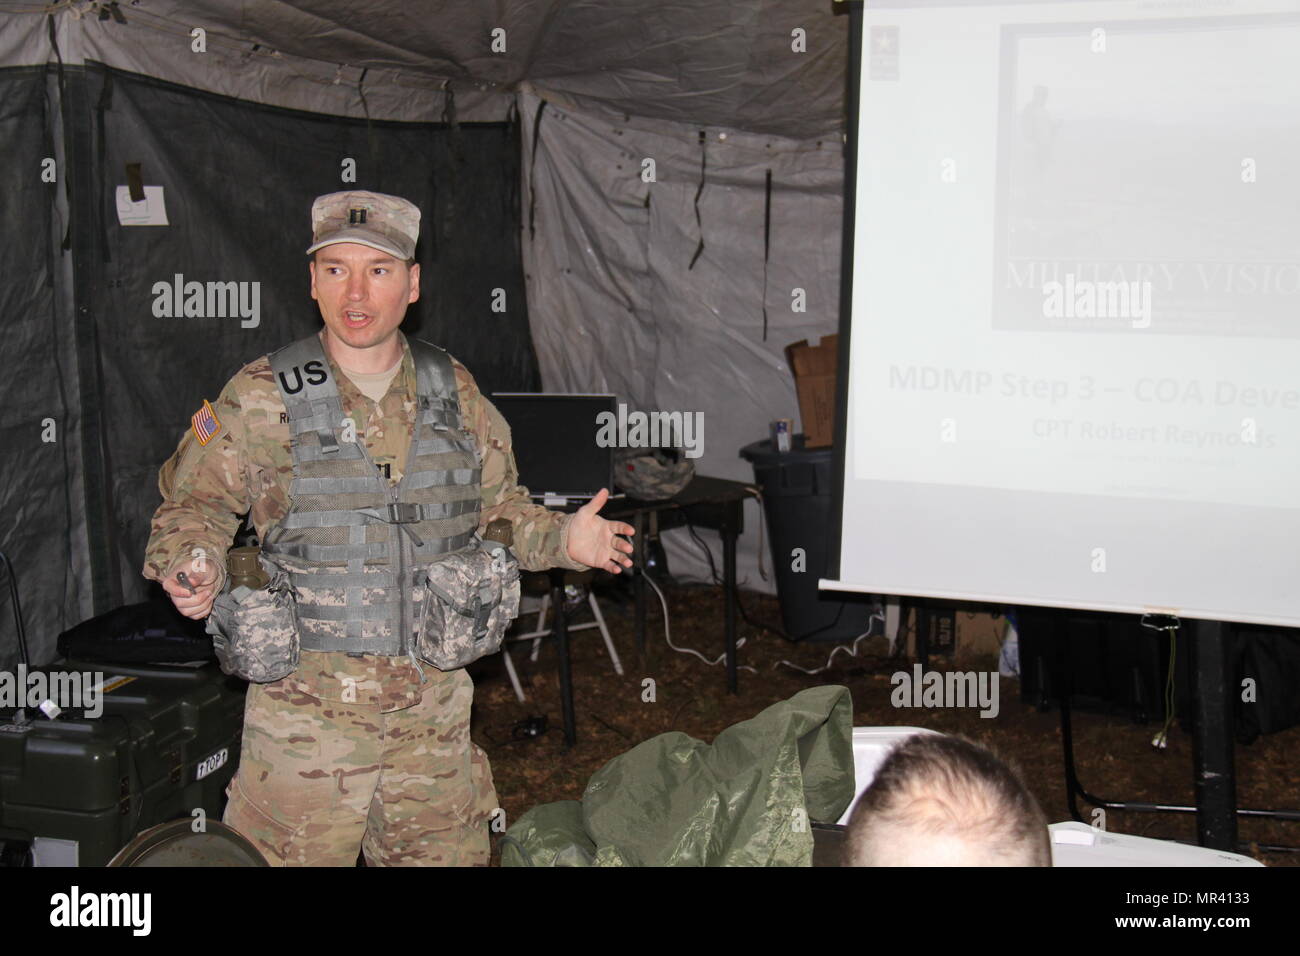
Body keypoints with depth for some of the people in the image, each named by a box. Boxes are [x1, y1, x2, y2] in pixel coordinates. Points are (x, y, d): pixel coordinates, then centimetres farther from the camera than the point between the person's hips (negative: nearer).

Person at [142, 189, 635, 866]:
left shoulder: (454, 390, 5)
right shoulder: (262, 398, -5)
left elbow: (499, 505, 16)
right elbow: (193, 501, 1)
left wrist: (561, 538, 0)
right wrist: (193, 562, -19)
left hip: (436, 705, 4)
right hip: (308, 704, -3)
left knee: (448, 853, 16)